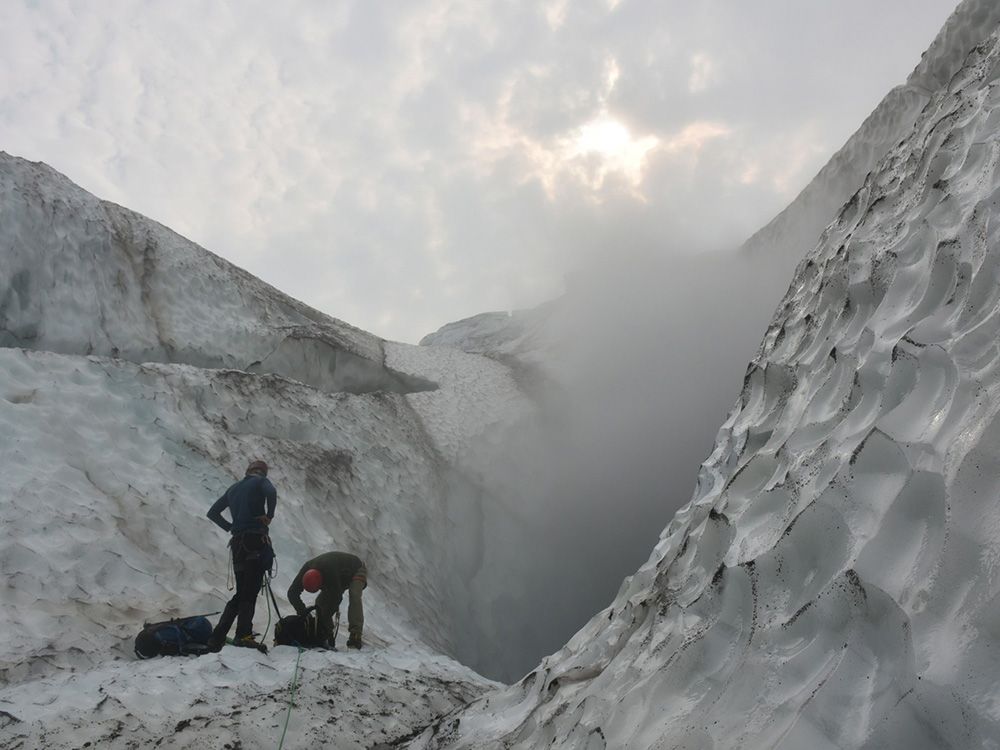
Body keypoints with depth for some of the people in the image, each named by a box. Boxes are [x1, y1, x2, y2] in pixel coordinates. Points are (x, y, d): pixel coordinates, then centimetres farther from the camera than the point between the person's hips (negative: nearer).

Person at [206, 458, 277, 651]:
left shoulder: (233, 488, 23)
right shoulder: (261, 481, 4)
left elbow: (212, 512, 26)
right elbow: (271, 492, -20)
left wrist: (230, 527, 19)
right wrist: (269, 516, -8)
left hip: (238, 543, 6)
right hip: (256, 540, -6)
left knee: (240, 594, 13)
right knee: (251, 592, -11)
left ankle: (216, 638, 9)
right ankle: (244, 635, -25)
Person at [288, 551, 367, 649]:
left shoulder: (330, 571, -45)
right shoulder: (306, 570, -24)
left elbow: (336, 597, -39)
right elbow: (292, 593, -19)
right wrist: (302, 611, -33)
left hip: (356, 571, -7)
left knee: (354, 596, -33)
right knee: (321, 601, -8)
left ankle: (355, 637, -39)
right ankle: (321, 638, 1)